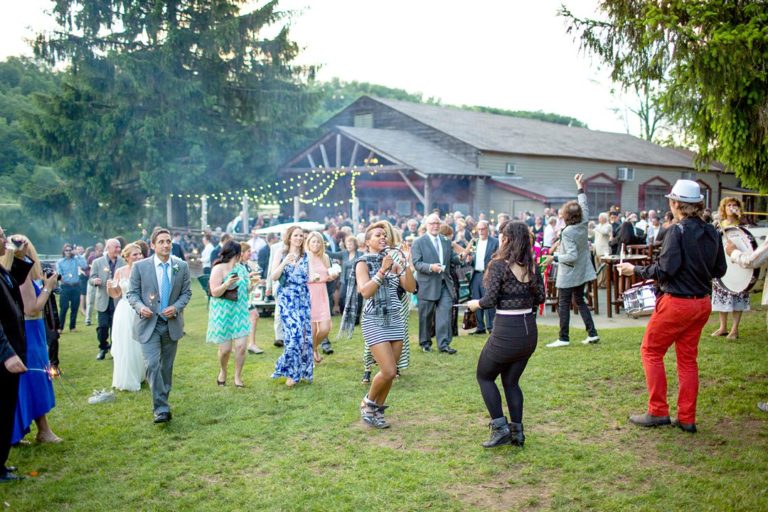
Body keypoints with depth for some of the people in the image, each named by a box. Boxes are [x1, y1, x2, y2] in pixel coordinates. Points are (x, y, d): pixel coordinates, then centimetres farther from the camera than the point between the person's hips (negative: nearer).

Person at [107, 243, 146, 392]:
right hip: (125, 312, 1)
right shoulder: (120, 272, 0)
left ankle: (138, 377, 29)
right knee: (125, 347, 7)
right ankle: (125, 380, 19)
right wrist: (110, 287, -12)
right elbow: (115, 295, 7)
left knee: (139, 347, 10)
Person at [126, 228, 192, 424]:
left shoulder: (182, 266, 1)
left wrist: (176, 307, -12)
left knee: (167, 366, 13)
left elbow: (186, 292, 7)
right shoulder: (140, 266, -4)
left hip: (172, 324, 3)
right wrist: (140, 307, -19)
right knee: (152, 365, -15)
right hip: (149, 323, -2)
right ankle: (161, 409, -11)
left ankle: (162, 404, 28)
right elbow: (132, 293, 1)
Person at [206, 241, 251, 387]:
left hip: (240, 313, 5)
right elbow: (214, 292, -14)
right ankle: (222, 371, 29)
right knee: (225, 349, 0)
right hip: (223, 314, -5)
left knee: (241, 346, -4)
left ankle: (238, 377, 12)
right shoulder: (218, 269, -10)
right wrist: (227, 284, -30)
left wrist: (251, 280, 2)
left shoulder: (241, 268, 10)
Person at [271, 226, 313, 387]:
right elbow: (273, 277, -9)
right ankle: (290, 372, -2)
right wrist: (285, 262, -21)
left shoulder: (305, 256, 11)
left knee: (305, 333, 1)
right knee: (294, 333, -15)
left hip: (303, 298, 4)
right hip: (287, 299, -4)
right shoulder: (282, 254, 1)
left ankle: (301, 370, 16)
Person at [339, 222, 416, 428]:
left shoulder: (393, 262, 9)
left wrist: (407, 264, -10)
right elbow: (365, 292, -18)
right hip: (374, 321, -5)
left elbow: (410, 288, 1)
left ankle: (377, 410, 21)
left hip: (396, 320, 5)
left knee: (390, 372, 4)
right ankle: (367, 403, 13)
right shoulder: (363, 263, -4)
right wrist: (382, 270, -22)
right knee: (389, 371, -12)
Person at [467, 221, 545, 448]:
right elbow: (540, 297, 8)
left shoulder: (499, 265, -14)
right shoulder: (531, 266, 4)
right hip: (529, 330, 6)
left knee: (485, 376, 14)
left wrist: (475, 304, 2)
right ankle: (517, 432, 19)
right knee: (511, 381, 20)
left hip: (507, 332, -6)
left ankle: (500, 427, 8)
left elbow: (489, 300, -18)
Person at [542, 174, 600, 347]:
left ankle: (563, 338, 3)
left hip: (568, 274, -8)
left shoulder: (567, 232, -22)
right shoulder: (583, 224, -3)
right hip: (582, 272, 8)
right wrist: (580, 187, 21)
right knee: (580, 301, 18)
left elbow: (572, 256, -26)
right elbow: (584, 205, 13)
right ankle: (592, 333, 15)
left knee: (563, 305, 1)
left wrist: (554, 257, -18)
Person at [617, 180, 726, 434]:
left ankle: (657, 412, 10)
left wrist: (635, 270, -8)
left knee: (651, 351, 8)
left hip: (677, 303, -7)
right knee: (688, 358, 14)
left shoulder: (678, 231, -17)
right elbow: (719, 270, 11)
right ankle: (687, 419, 18)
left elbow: (664, 270, -21)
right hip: (702, 303, 7)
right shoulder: (712, 233, 4)